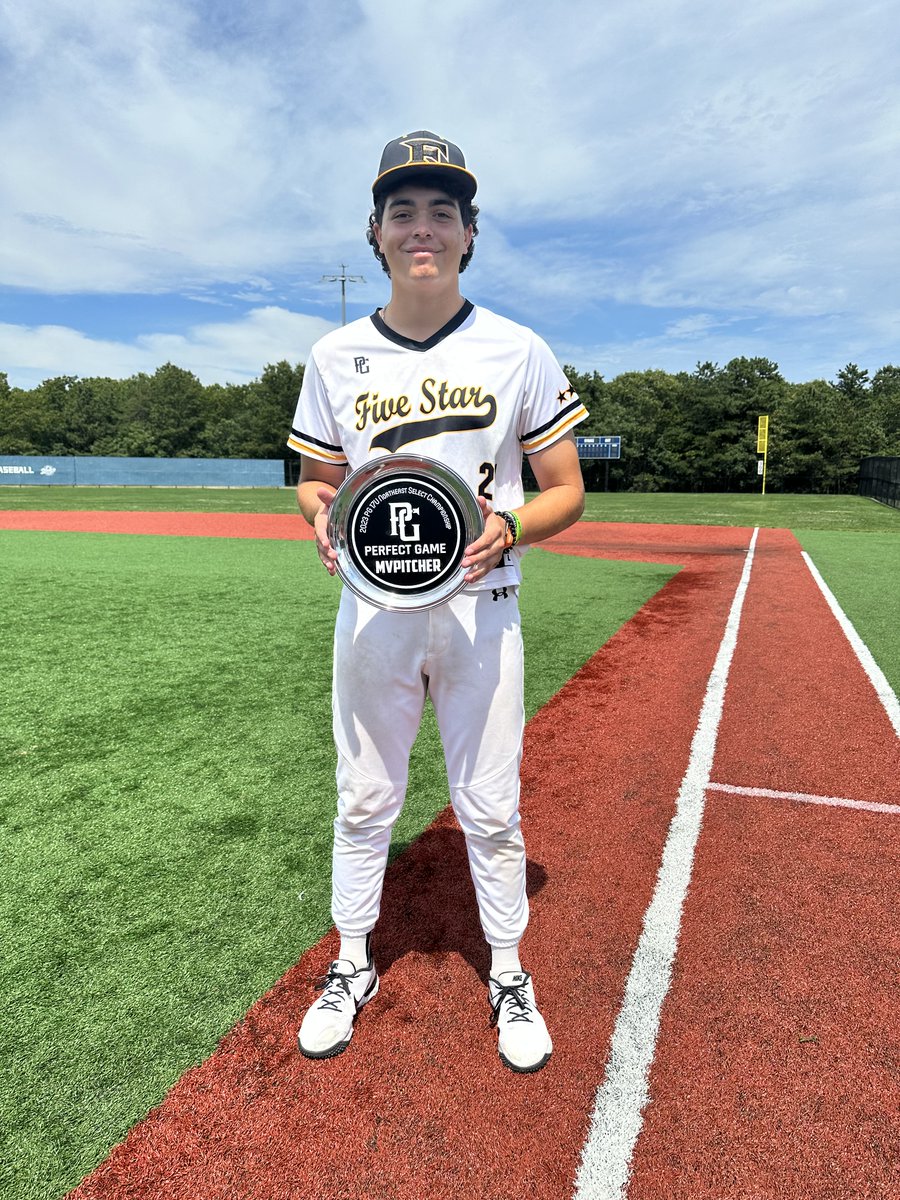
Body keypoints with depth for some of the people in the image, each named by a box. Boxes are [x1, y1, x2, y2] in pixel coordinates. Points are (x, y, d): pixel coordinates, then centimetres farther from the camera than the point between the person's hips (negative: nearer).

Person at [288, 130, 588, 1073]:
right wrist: (323, 516, -12)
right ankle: (353, 964, 37)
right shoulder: (335, 355, 3)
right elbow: (314, 479, 12)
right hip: (372, 610, 2)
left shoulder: (519, 351, -2)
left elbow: (567, 491, 0)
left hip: (480, 610, -1)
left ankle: (508, 976, 34)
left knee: (490, 809, 10)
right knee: (363, 799, 14)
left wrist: (509, 529, -21)